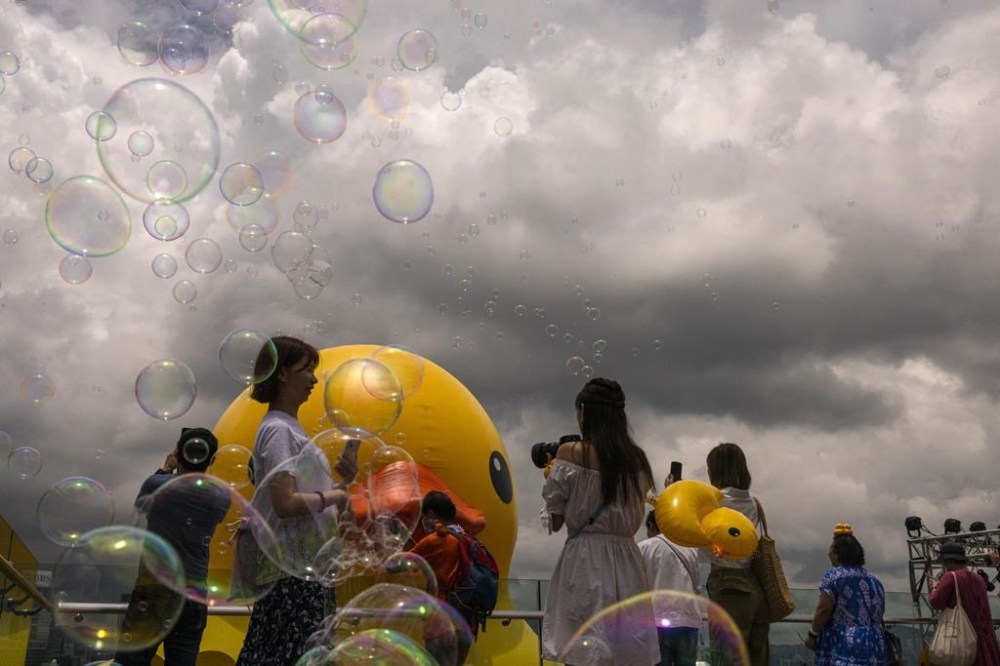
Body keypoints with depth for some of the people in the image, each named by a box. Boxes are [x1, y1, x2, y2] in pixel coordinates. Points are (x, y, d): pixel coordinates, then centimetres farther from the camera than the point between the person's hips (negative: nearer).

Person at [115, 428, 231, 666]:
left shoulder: (158, 485, -7)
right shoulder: (221, 499, 0)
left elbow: (140, 504, 15)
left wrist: (165, 471, 22)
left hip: (153, 589, -3)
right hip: (195, 597, 3)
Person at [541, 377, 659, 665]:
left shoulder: (571, 453, -6)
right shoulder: (637, 457, 8)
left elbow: (555, 520, -2)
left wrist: (552, 475, 14)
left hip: (585, 560, -5)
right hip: (626, 561, 5)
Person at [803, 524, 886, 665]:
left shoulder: (833, 575, -4)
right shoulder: (876, 582, 17)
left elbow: (824, 609, -11)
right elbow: (878, 617, 21)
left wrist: (812, 634, 0)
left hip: (843, 647, -7)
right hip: (873, 649, 7)